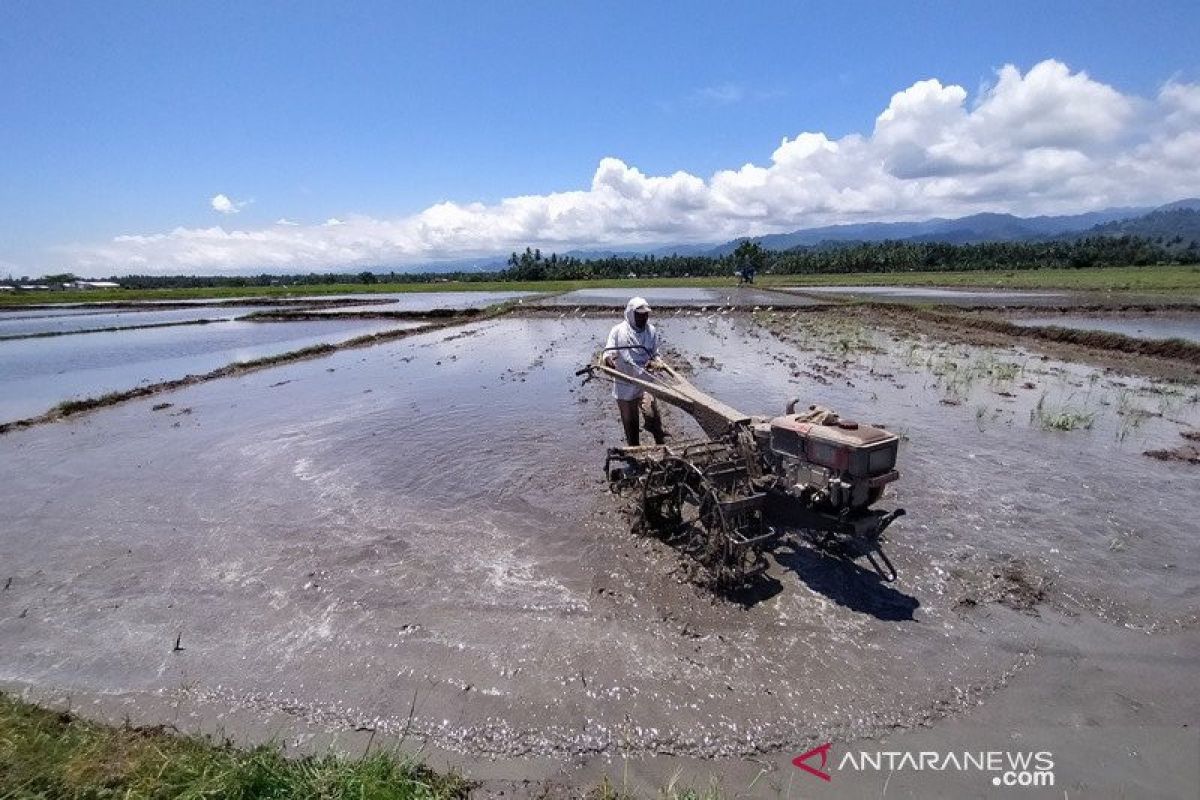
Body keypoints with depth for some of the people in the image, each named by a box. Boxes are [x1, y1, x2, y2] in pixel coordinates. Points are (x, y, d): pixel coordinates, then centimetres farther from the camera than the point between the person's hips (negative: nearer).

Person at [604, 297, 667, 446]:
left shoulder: (651, 331, 2)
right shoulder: (618, 331, -4)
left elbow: (656, 355, 9)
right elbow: (608, 352, -7)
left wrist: (653, 362, -14)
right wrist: (609, 359, -31)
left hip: (645, 382, 0)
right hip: (624, 384, 0)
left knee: (651, 415, -18)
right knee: (630, 422, 10)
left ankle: (660, 445, 4)